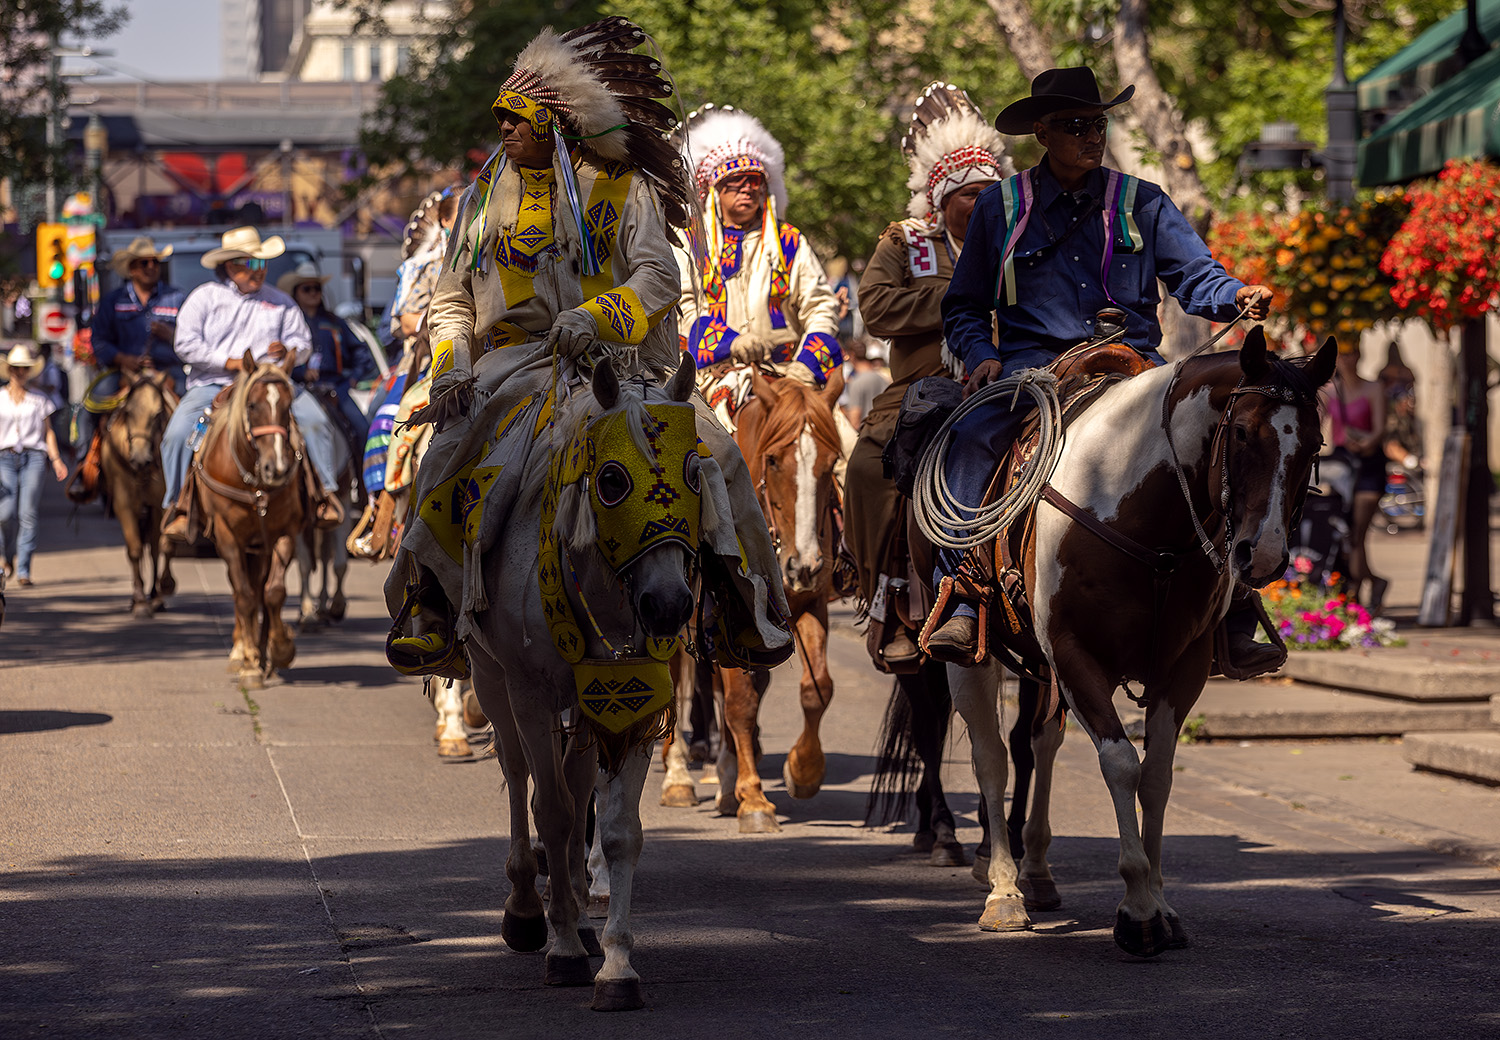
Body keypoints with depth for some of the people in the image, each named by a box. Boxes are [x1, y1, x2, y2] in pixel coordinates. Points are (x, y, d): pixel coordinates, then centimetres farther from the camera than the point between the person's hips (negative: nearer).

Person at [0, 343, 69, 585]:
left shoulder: (39, 399, 11)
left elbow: (48, 431, 13)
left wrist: (56, 460, 3)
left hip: (33, 458, 0)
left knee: (27, 513, -9)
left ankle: (23, 570, -6)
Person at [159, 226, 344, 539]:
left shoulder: (280, 301, 12)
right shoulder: (204, 297, 5)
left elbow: (303, 343, 14)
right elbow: (186, 344, -3)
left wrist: (288, 350, -12)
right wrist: (229, 362, -13)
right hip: (211, 384, -1)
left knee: (315, 421, -22)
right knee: (177, 435, -24)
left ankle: (325, 491, -11)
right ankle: (179, 503, -8)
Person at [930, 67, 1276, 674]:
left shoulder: (1141, 204, 13)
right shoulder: (1001, 208, 11)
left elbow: (1196, 278, 5)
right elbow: (964, 309, 17)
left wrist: (1237, 298, -18)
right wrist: (982, 355, -5)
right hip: (1030, 365, -1)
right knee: (972, 438, -31)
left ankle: (1234, 621, -20)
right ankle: (958, 607, -31)